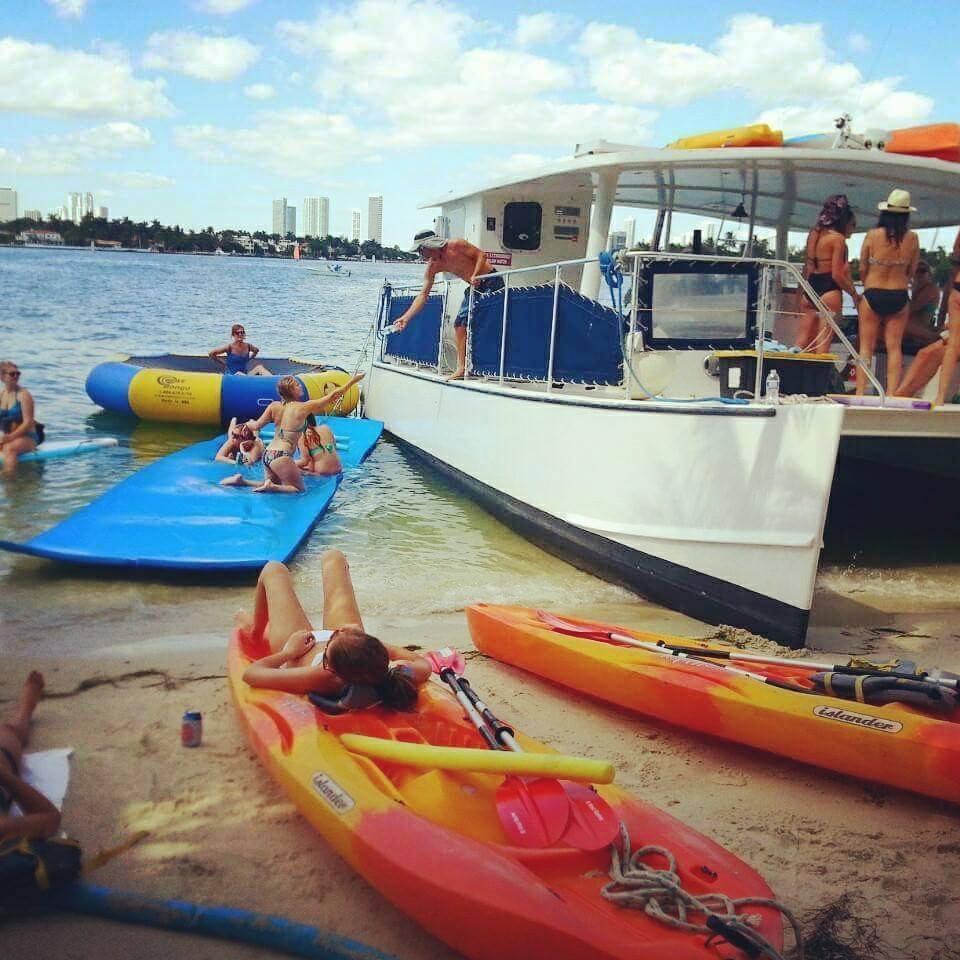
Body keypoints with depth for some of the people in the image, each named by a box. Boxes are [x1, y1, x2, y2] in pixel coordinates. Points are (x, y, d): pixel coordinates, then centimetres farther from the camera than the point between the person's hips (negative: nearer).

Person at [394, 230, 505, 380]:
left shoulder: (456, 246, -20)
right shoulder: (433, 267, -2)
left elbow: (481, 255, -15)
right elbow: (423, 295, -3)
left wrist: (475, 275, -30)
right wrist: (406, 317, -11)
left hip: (491, 282, -8)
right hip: (474, 287, 8)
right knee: (459, 324, 2)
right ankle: (461, 368, 4)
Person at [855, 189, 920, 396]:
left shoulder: (873, 235, -8)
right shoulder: (912, 238, -4)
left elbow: (862, 269, 1)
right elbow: (912, 271, 6)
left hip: (873, 295, -1)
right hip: (899, 296, 1)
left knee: (866, 346, 5)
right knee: (894, 347, 7)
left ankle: (860, 393, 3)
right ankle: (892, 393, 5)